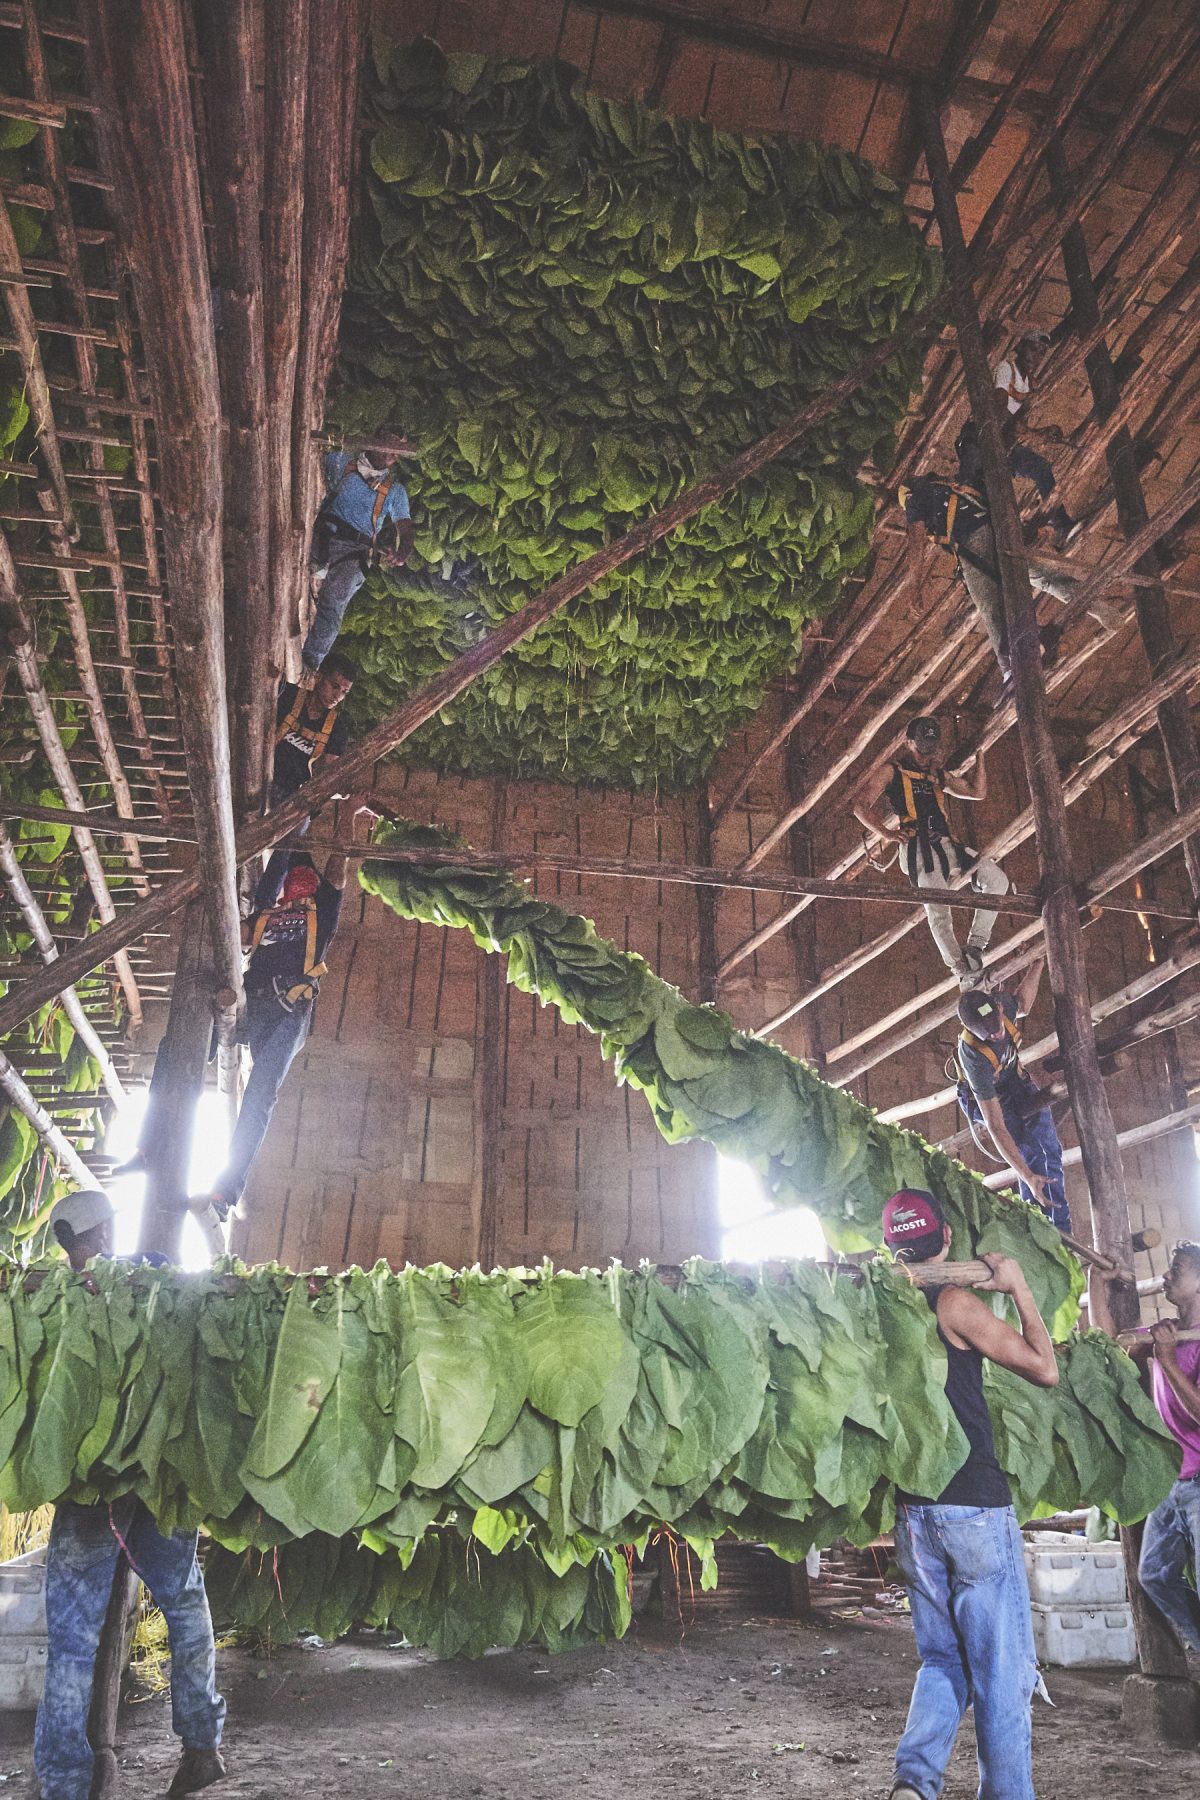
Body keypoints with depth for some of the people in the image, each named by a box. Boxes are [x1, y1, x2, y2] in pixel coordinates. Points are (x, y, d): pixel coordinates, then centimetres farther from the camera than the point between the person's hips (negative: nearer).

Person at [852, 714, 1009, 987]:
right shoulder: (890, 771, 9)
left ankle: (975, 946, -7)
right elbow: (859, 805, -1)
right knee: (939, 911, -18)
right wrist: (888, 833, -9)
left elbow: (978, 792, 31)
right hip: (919, 847, -6)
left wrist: (979, 756, 23)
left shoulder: (937, 775, 27)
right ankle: (964, 973, -17)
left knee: (997, 879, -10)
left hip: (947, 844, 6)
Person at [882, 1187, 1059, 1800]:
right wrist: (1018, 1287, 1)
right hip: (975, 1505, -6)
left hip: (913, 1511, 6)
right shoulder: (954, 1302, -13)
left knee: (943, 1658, 18)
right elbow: (1044, 1369, -8)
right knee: (1002, 1668, 7)